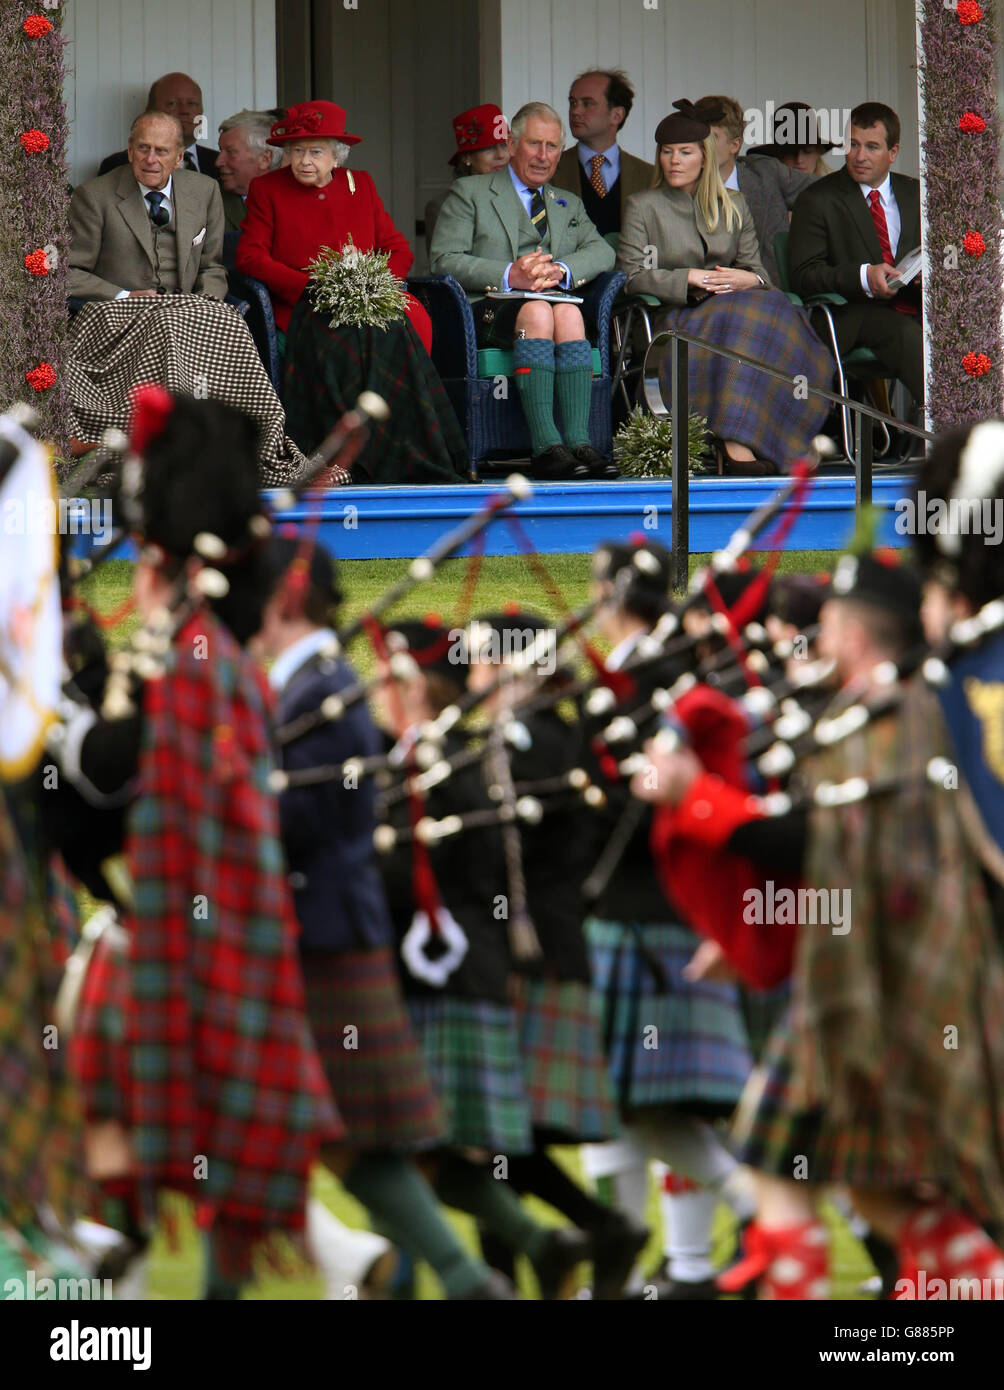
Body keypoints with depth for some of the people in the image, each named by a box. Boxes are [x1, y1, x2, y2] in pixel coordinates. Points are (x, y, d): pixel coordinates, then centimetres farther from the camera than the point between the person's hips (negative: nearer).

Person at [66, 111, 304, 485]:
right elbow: (68, 274, 0)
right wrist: (124, 297, -13)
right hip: (117, 315, -3)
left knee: (226, 323, -31)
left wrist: (207, 300, -5)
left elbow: (212, 268, 18)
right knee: (167, 325, -37)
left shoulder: (204, 192, 12)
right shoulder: (94, 197, 1)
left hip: (188, 311, 3)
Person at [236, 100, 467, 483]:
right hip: (303, 307, -2)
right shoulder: (267, 190, 12)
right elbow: (249, 256, 1)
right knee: (344, 336, -37)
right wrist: (311, 287, -11)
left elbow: (398, 250, 17)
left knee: (414, 321, -32)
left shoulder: (360, 185, 20)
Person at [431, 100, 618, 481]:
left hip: (555, 304, 3)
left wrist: (560, 270, -13)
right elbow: (444, 261, 1)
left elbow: (602, 252, 10)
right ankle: (545, 447, -47)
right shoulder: (469, 193, 15)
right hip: (487, 309, -3)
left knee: (569, 313, -33)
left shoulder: (569, 205, 29)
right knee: (537, 312, -36)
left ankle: (578, 441, -45)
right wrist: (508, 276, -15)